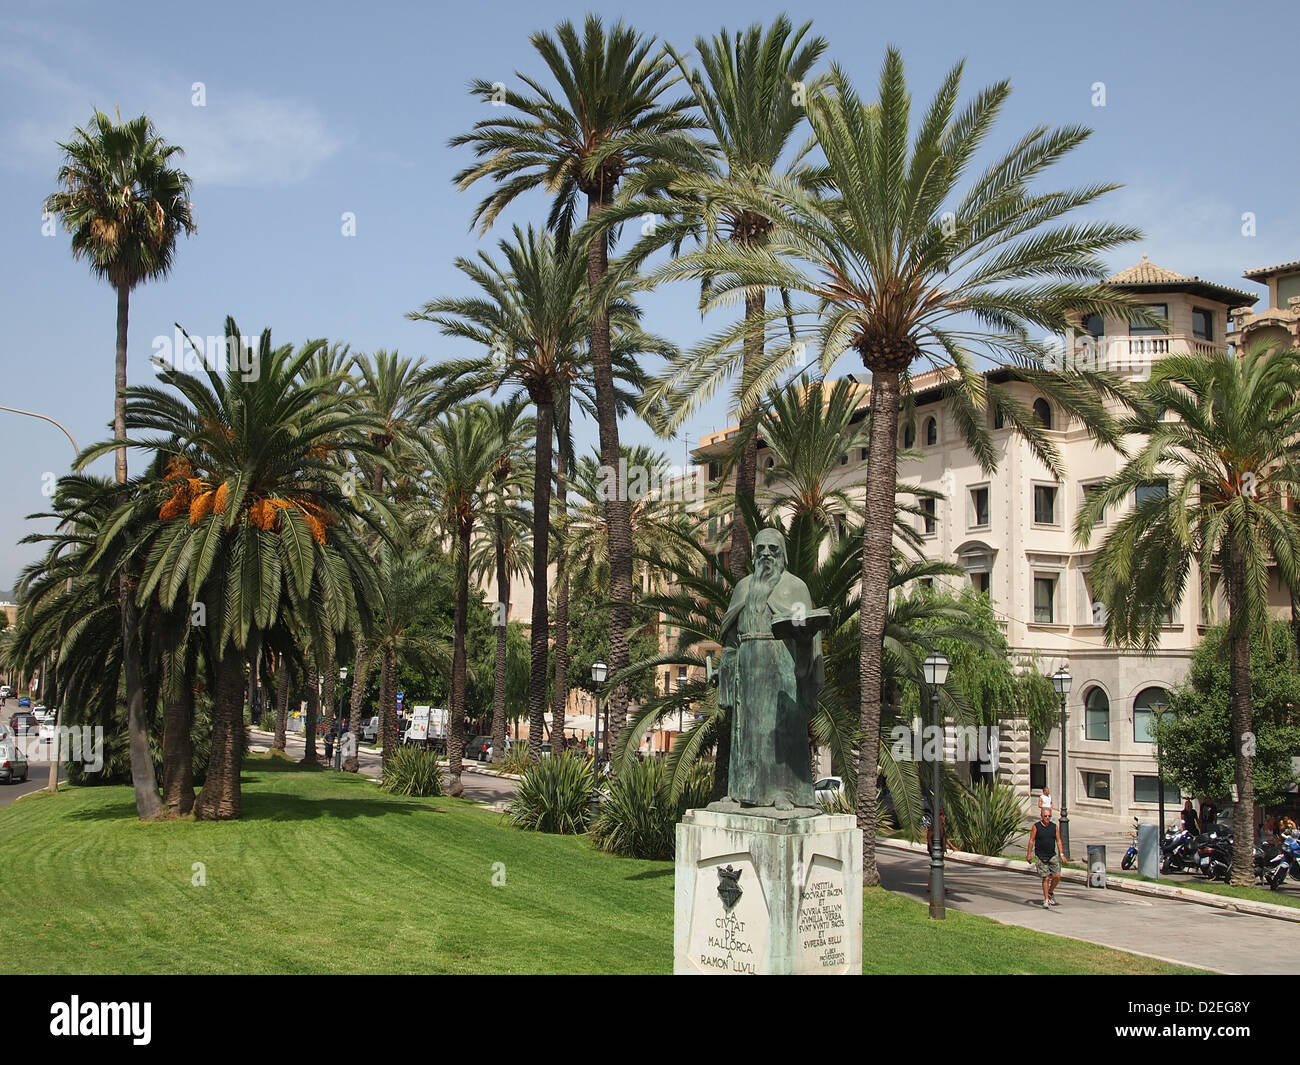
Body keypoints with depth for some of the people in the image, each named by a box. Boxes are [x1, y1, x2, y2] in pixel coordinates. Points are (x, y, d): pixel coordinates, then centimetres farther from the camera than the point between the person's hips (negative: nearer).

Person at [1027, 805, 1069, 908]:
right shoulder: (1036, 826, -4)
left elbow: (1058, 840, 8)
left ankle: (1050, 893, 22)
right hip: (1040, 857, -3)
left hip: (1052, 856, 3)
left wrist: (1061, 853, 1)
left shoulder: (1054, 826, 5)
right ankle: (1046, 900, 3)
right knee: (1046, 878, -5)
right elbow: (1031, 840, -2)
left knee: (1057, 876, -5)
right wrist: (1029, 854, -5)